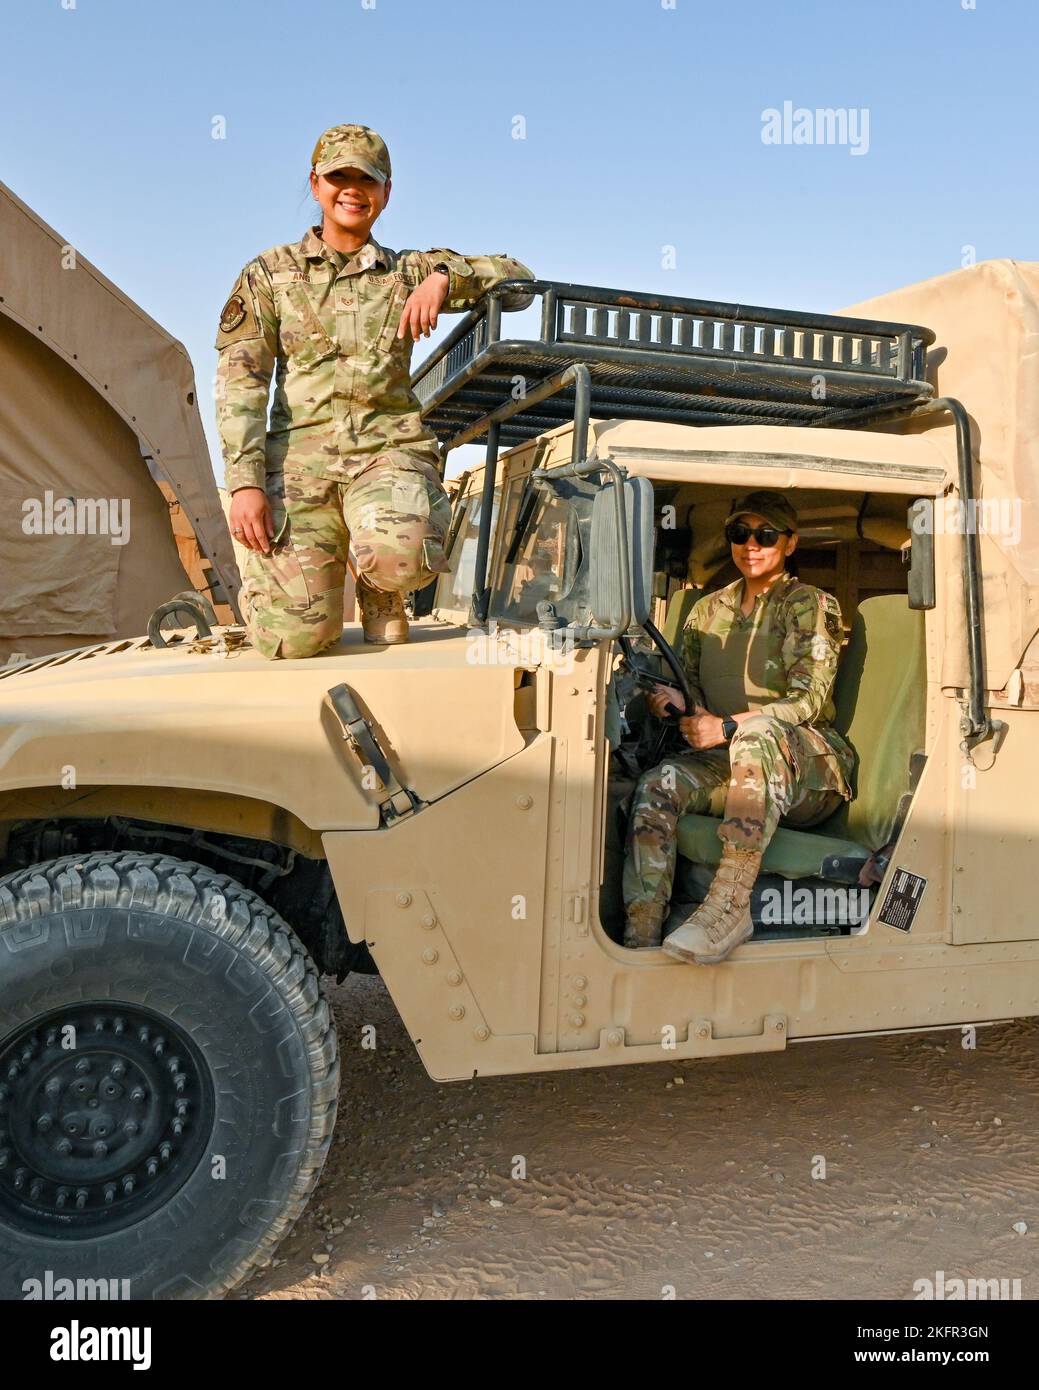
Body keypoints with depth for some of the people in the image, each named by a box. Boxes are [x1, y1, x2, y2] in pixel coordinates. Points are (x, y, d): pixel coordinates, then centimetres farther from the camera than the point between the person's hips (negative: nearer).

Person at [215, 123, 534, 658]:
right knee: (298, 638, -14)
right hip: (300, 454, 0)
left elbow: (519, 281, 12)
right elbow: (239, 382, 4)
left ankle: (380, 593, 6)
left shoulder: (409, 272, 16)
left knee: (399, 554, -35)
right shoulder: (270, 272, 13)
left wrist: (445, 274, -7)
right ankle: (267, 567, 25)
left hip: (390, 446, 1)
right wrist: (244, 483, -9)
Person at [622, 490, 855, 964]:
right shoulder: (709, 609, 17)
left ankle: (731, 904, -45)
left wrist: (728, 726, -24)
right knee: (659, 783, -27)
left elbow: (807, 702, -11)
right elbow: (688, 685, 16)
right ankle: (639, 935, -35)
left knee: (760, 731, -39)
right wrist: (675, 700, -10)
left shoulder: (806, 605, 1)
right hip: (733, 765, 4)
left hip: (809, 769, -4)